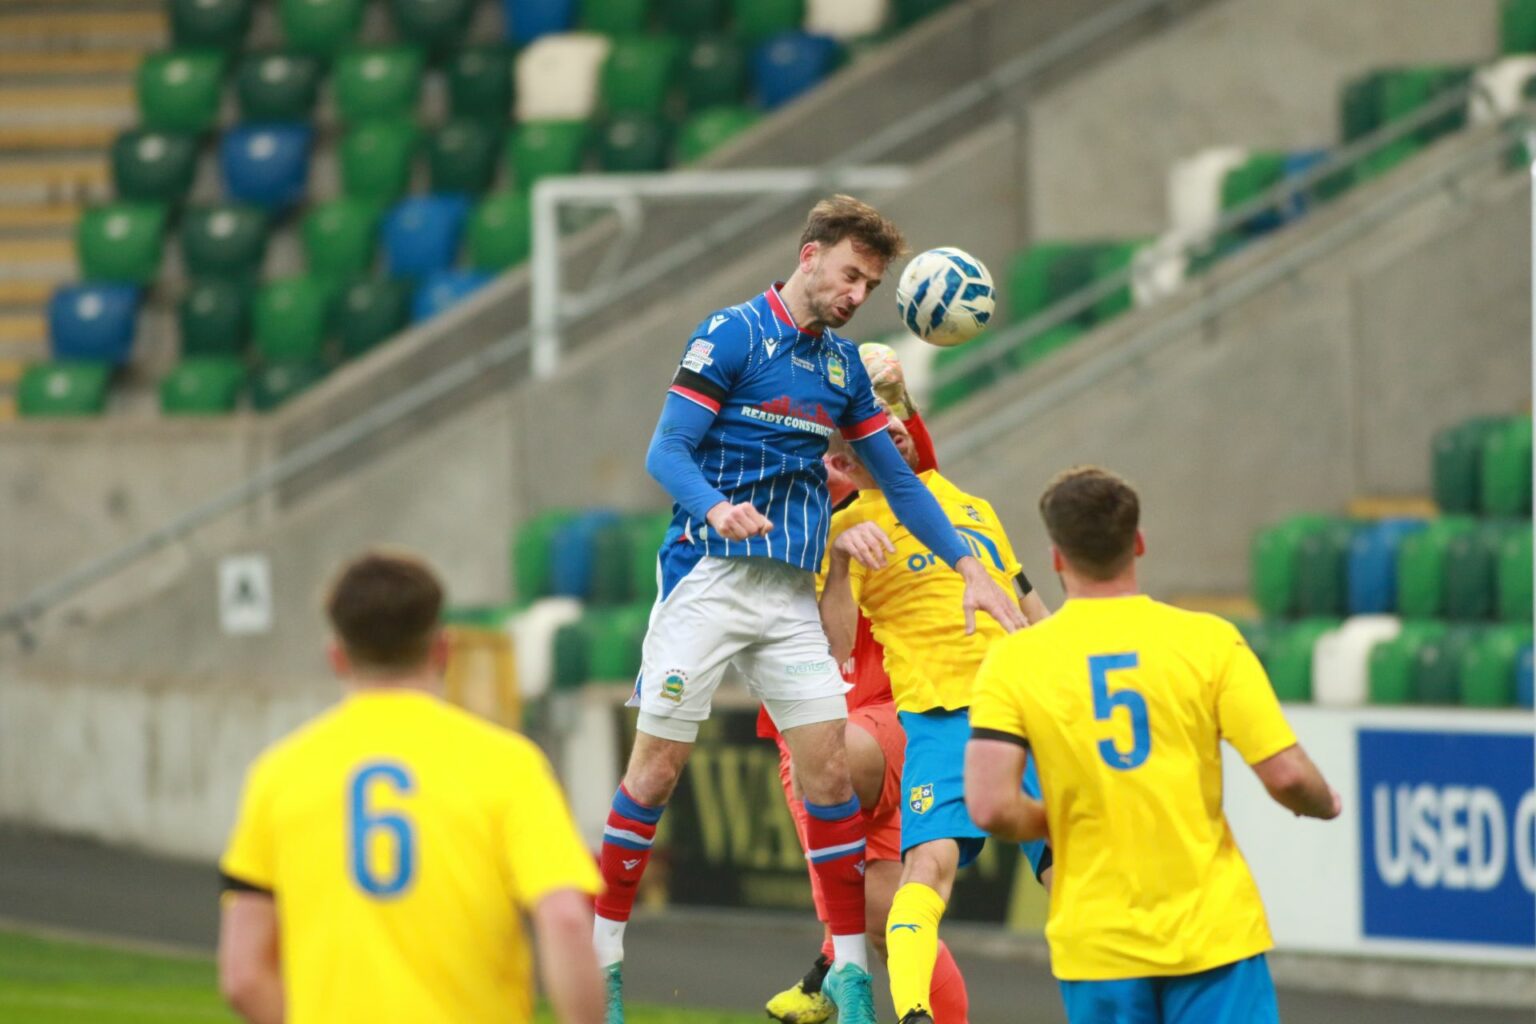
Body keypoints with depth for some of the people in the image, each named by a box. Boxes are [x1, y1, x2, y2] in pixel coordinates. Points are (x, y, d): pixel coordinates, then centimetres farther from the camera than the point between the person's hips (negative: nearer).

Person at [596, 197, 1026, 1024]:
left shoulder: (842, 365, 15)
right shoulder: (732, 335, -5)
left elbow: (896, 477, 22)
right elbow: (667, 452, -11)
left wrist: (968, 568, 16)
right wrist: (716, 509, -31)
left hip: (791, 597, 6)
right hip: (708, 579, -6)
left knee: (828, 765, -2)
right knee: (657, 765, -5)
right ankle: (600, 958, 5)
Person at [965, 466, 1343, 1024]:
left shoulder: (1013, 660, -4)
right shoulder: (1208, 640, -5)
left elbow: (992, 807, -13)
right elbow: (1286, 776, -8)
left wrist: (1056, 821, 9)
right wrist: (1326, 805, 15)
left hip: (1098, 942, 1)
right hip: (1214, 931, -1)